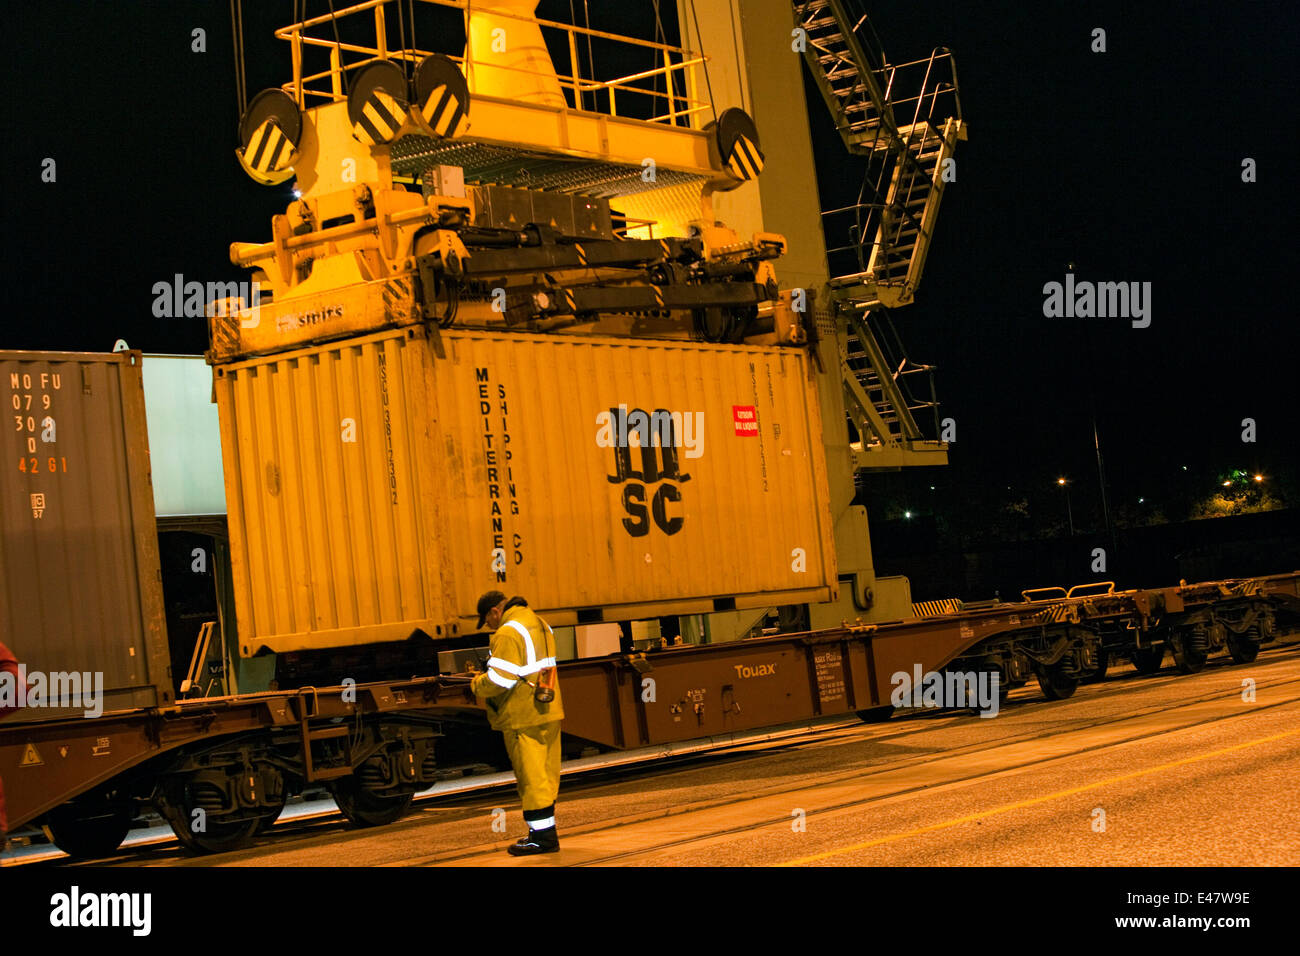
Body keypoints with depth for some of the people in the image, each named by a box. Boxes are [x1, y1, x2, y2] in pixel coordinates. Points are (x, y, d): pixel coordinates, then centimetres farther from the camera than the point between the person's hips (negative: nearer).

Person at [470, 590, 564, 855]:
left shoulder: (508, 633, -16)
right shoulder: (540, 624, 13)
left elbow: (499, 680, -20)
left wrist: (477, 684, -1)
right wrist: (489, 673, 14)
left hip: (525, 718, -9)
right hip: (550, 714, 9)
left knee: (531, 778, -1)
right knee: (545, 776, 14)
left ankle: (542, 836, 3)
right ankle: (546, 831, 21)